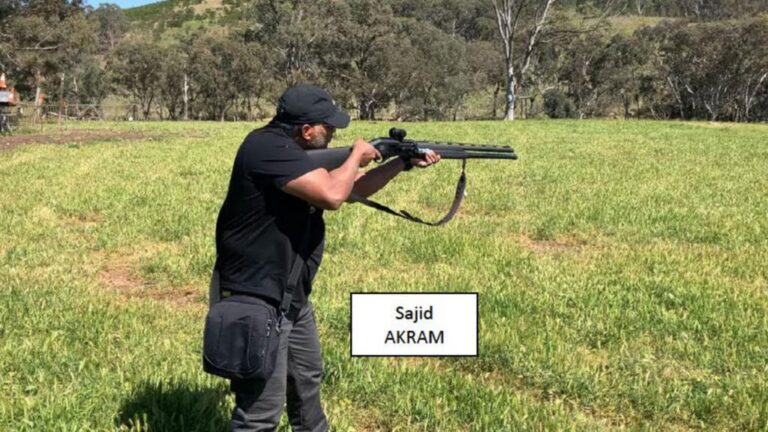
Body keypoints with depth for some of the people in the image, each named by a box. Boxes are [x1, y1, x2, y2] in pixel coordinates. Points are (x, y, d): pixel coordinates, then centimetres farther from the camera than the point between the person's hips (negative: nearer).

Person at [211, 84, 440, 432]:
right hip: (255, 299, -11)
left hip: (291, 295, 11)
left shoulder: (302, 152, 9)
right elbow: (332, 194, -32)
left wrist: (404, 163, 11)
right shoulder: (268, 147, -23)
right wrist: (357, 156, -13)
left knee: (307, 378, 29)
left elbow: (353, 188, 20)